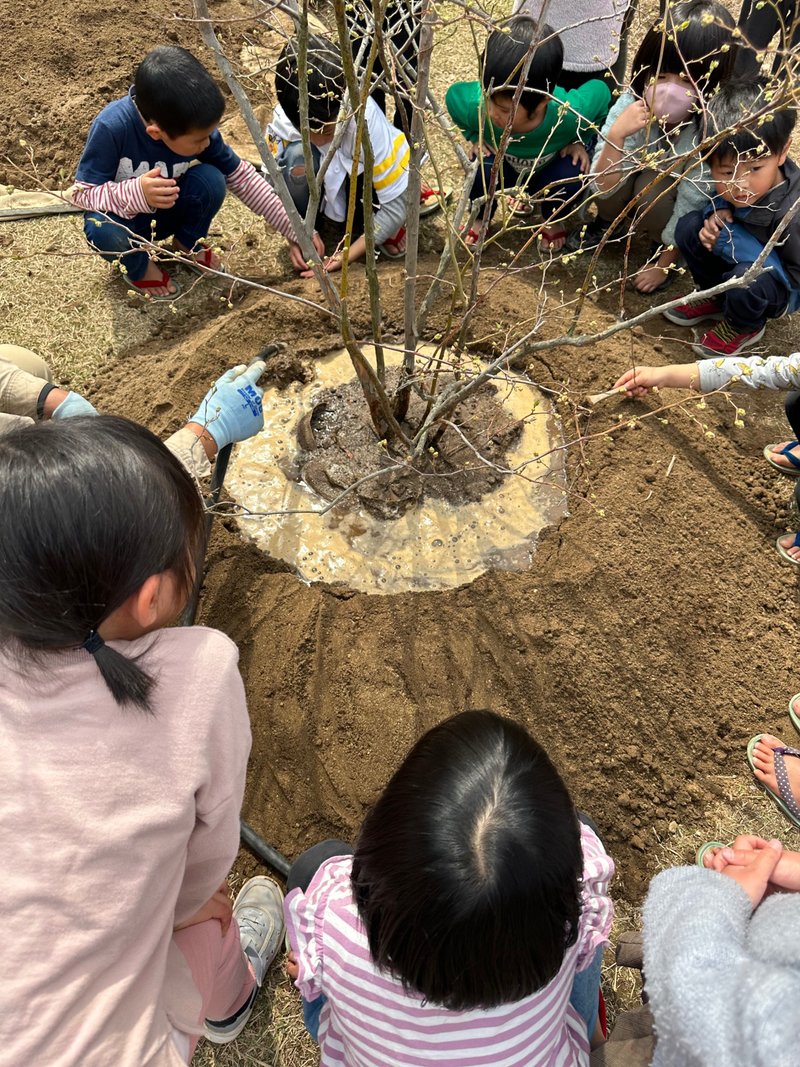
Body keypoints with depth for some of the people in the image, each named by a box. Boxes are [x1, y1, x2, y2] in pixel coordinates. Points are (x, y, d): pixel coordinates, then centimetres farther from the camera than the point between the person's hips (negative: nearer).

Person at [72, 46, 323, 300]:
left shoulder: (196, 128, -22)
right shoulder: (111, 127, -33)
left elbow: (242, 177, -11)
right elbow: (81, 193, -27)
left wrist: (293, 230, -16)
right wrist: (136, 194, -47)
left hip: (166, 214, 3)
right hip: (122, 216, -2)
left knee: (211, 179, -26)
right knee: (103, 229, -38)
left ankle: (188, 244, 4)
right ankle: (138, 264, -2)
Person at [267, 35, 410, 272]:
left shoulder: (367, 122, -35)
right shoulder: (285, 119, -27)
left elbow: (396, 203, -31)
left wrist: (350, 254, -36)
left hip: (360, 195, -2)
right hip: (322, 192, 2)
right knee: (296, 154, -31)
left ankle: (381, 228, -6)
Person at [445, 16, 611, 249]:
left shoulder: (569, 114, -40)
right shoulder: (473, 105, -37)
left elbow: (601, 93, -17)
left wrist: (581, 141, -17)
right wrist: (475, 136, -16)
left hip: (550, 168, 0)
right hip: (502, 165, 0)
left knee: (571, 177, -32)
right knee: (481, 172, -32)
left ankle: (553, 220, 5)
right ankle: (481, 217, 4)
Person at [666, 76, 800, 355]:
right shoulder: (731, 184, -18)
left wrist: (730, 241, -33)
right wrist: (718, 211, -22)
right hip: (735, 259, 6)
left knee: (748, 277, -38)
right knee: (689, 226, -11)